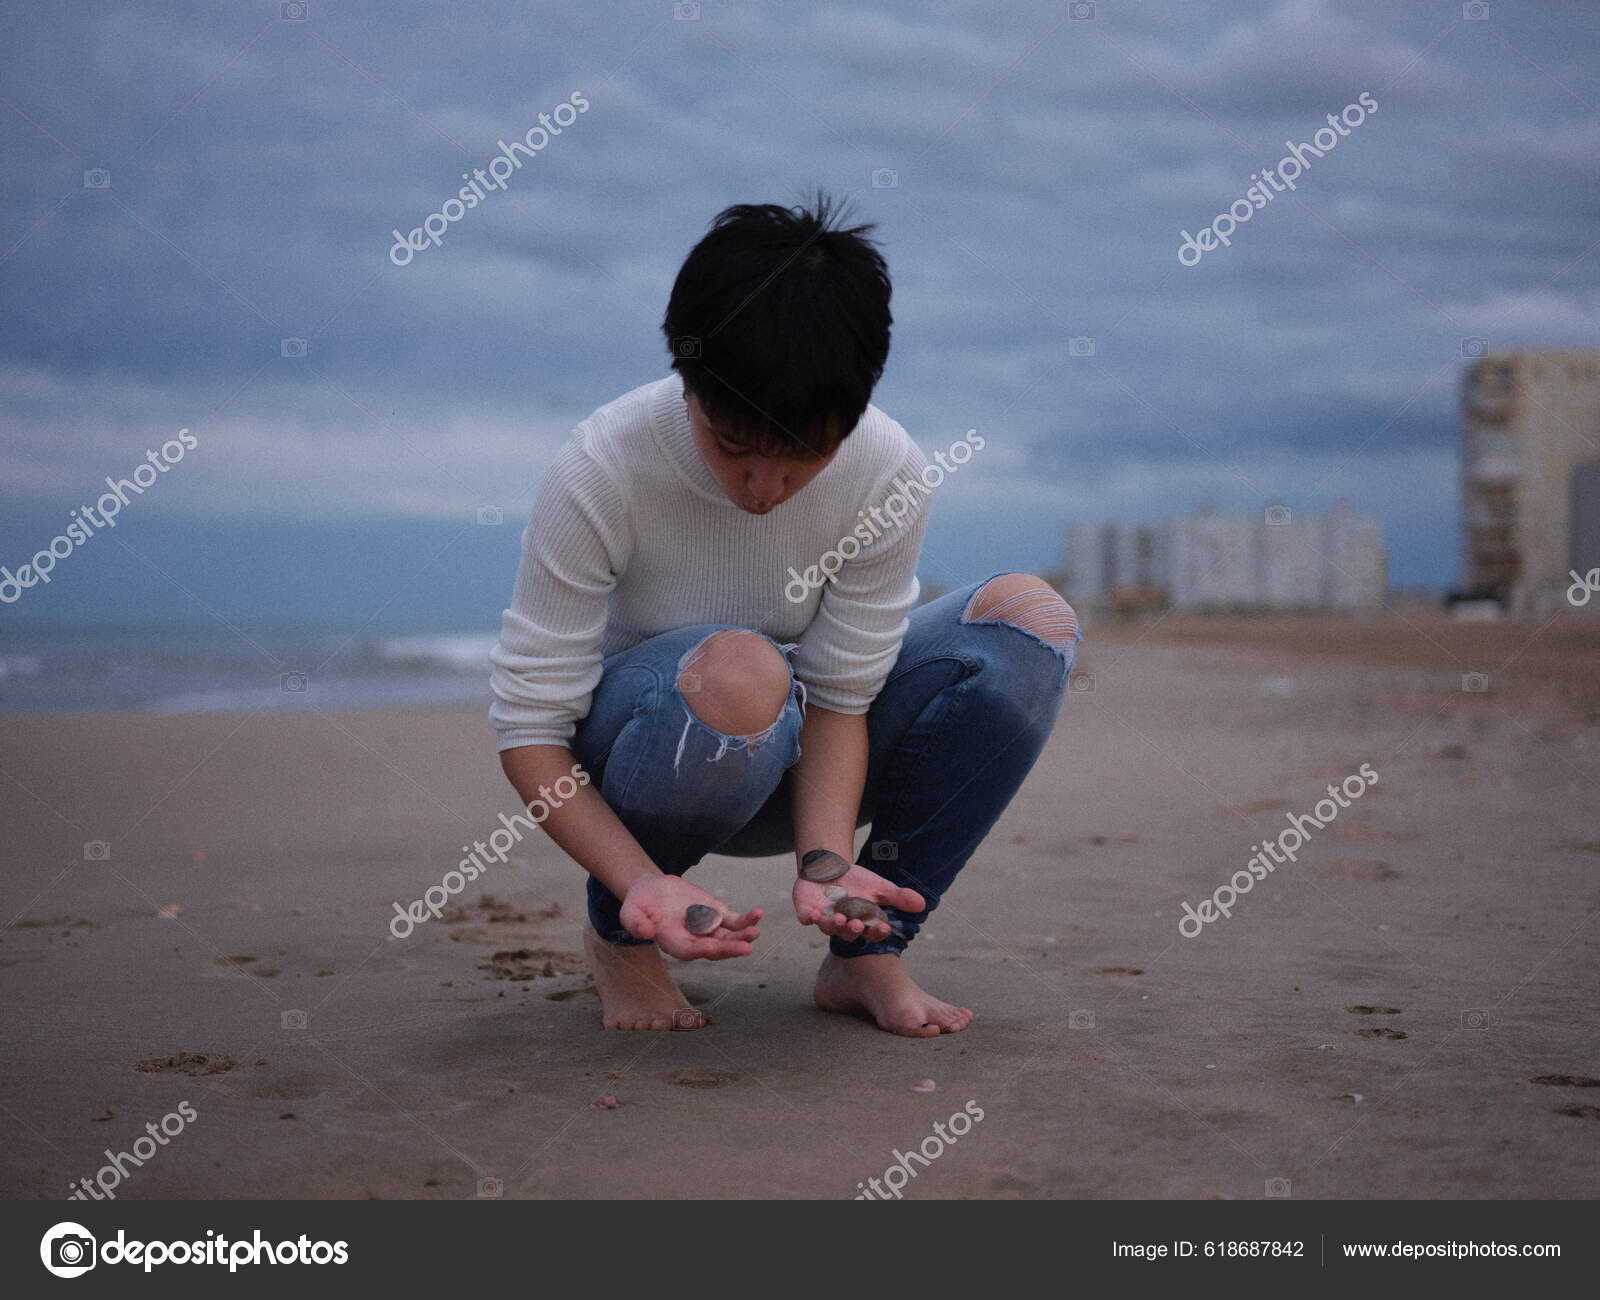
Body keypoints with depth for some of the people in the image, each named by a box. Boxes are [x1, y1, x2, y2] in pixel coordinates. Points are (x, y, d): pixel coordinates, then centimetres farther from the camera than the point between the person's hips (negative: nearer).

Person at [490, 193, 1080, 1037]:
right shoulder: (600, 471, -26)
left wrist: (824, 858, -32)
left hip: (783, 761, 4)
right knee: (739, 674, -41)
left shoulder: (890, 475, -19)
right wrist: (639, 881, -37)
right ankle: (619, 937, -8)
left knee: (1029, 617, -18)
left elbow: (838, 697, -13)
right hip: (632, 760, -3)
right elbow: (527, 725, -22)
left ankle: (867, 953, -8)